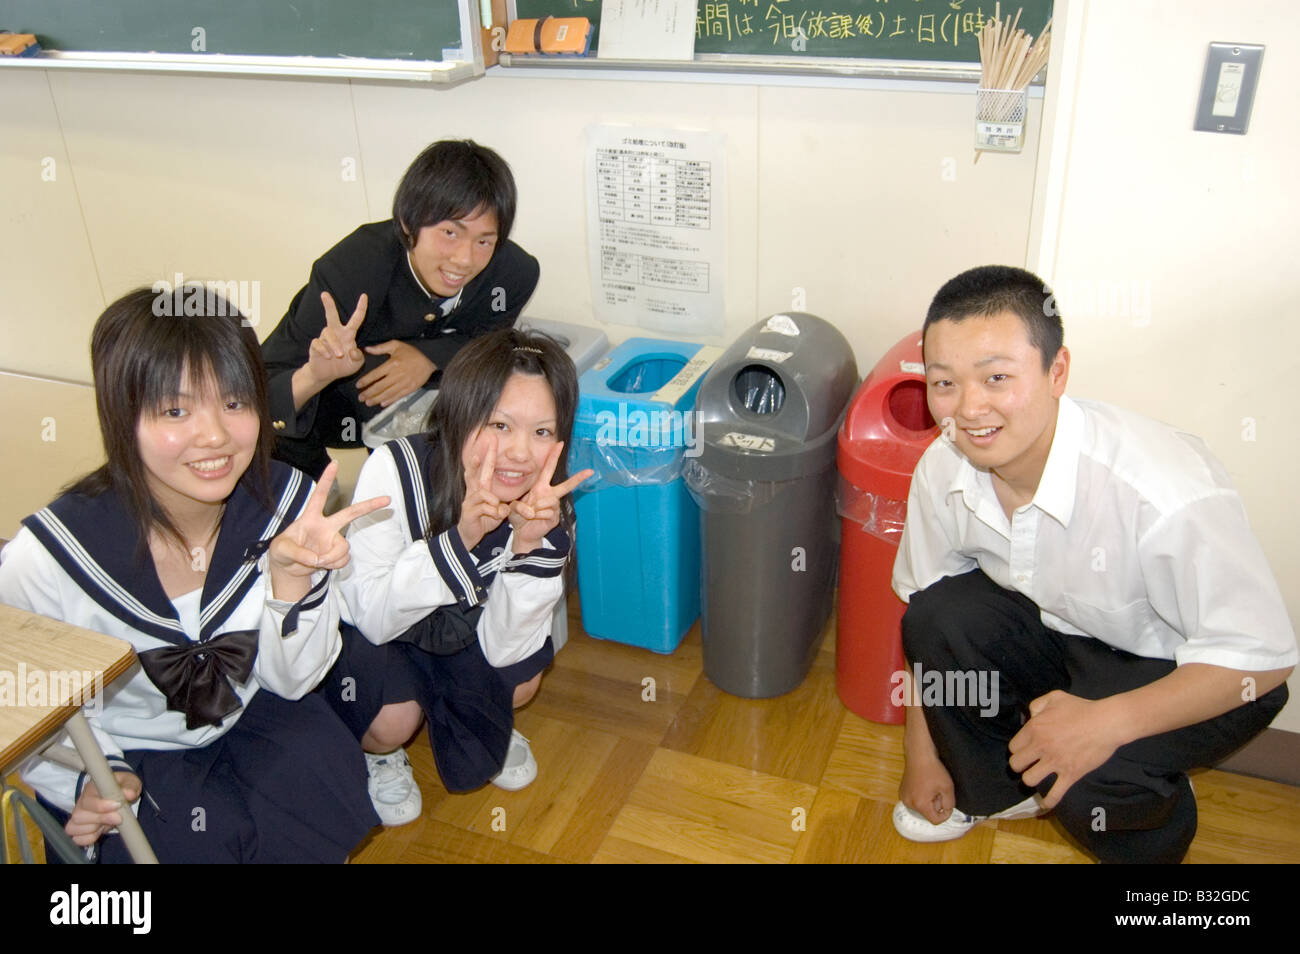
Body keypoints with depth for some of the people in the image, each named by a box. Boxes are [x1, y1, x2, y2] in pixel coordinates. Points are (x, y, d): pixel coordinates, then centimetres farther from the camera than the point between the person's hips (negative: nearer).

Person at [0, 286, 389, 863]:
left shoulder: (285, 501, -20)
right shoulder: (48, 560, -28)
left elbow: (289, 680, -12)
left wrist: (290, 574, -30)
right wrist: (85, 784, -25)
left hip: (246, 714, 2)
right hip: (120, 754, -2)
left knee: (325, 786, -24)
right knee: (208, 843, -25)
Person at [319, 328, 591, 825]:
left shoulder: (544, 504, -23)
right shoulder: (395, 472, -33)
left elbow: (503, 649, -24)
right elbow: (372, 614, -34)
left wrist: (530, 544, -40)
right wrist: (460, 538, -48)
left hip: (455, 626, 4)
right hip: (360, 630, -3)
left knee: (523, 676, -18)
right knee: (394, 717, -28)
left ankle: (481, 725, 19)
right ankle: (377, 752, 11)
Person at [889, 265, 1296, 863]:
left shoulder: (1167, 489, -36)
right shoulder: (943, 469, -18)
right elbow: (923, 615, -2)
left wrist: (1108, 722, -37)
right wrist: (921, 755, 3)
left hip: (1181, 672, -5)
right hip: (1057, 634, 5)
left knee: (1085, 779, -31)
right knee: (939, 611, -22)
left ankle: (1154, 837, 8)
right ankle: (989, 789, 7)